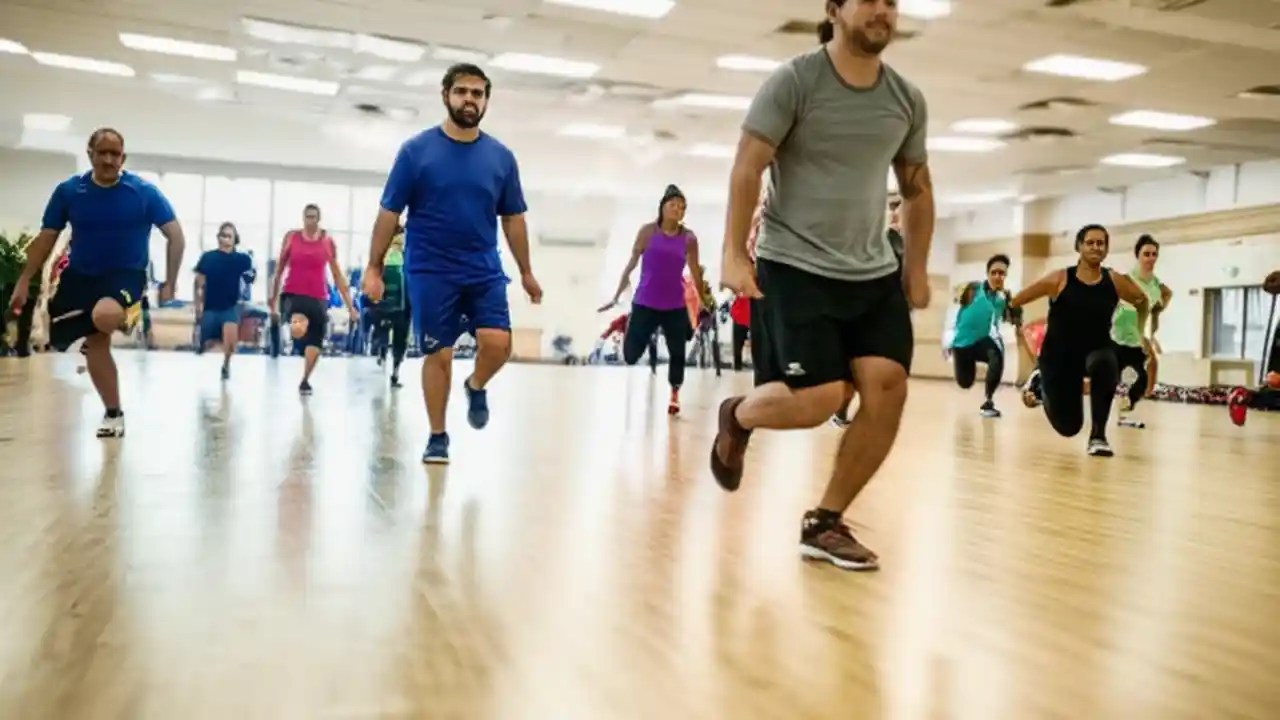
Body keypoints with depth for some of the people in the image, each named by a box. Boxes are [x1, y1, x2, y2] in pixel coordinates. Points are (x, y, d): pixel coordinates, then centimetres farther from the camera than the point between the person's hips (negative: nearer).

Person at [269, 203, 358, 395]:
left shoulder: (327, 241, 2)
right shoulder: (291, 237, 1)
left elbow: (337, 275, 5)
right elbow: (279, 270, 7)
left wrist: (350, 305, 2)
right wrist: (273, 298, 6)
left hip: (318, 298, 0)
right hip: (292, 294, 0)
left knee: (316, 342, 5)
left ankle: (305, 380, 18)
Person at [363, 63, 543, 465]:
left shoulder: (501, 157, 4)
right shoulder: (416, 150, -3)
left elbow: (513, 218, 11)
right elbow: (389, 212, -1)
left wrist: (526, 272, 11)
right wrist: (374, 268, -3)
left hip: (485, 272, 2)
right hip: (431, 272, -2)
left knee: (497, 343, -14)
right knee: (438, 354, 2)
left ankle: (477, 388, 20)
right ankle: (437, 438, 19)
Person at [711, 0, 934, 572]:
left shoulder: (907, 100, 8)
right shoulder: (793, 81, -7)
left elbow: (917, 189, 17)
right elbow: (746, 168, -11)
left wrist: (917, 267, 13)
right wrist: (735, 253, -18)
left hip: (875, 273, 6)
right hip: (794, 267, -5)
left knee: (888, 389, -8)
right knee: (819, 399, -15)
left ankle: (824, 523, 7)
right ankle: (737, 417, 20)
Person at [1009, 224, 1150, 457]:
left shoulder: (1115, 282, -4)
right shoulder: (1059, 279, -11)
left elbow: (1142, 301, 16)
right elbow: (1015, 302, -6)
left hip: (1097, 350, 2)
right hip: (1059, 354, -1)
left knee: (1104, 365, -39)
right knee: (1068, 426, 3)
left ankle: (1098, 437, -23)